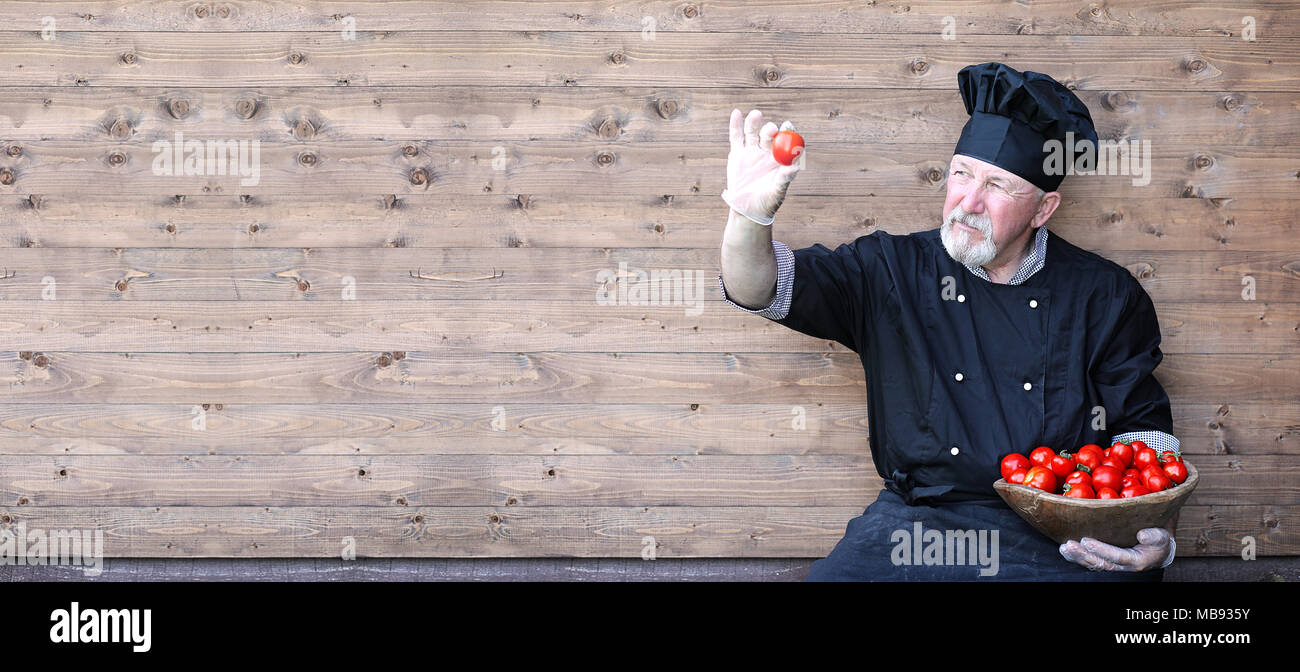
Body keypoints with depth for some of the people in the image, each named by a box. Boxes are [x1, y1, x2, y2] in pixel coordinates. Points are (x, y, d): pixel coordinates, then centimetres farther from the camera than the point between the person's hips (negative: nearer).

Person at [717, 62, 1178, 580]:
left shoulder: (1106, 297, 7)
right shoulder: (891, 273, 6)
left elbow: (1144, 426, 11)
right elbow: (760, 288, -3)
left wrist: (1153, 531, -7)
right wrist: (750, 216, -25)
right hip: (918, 521, 0)